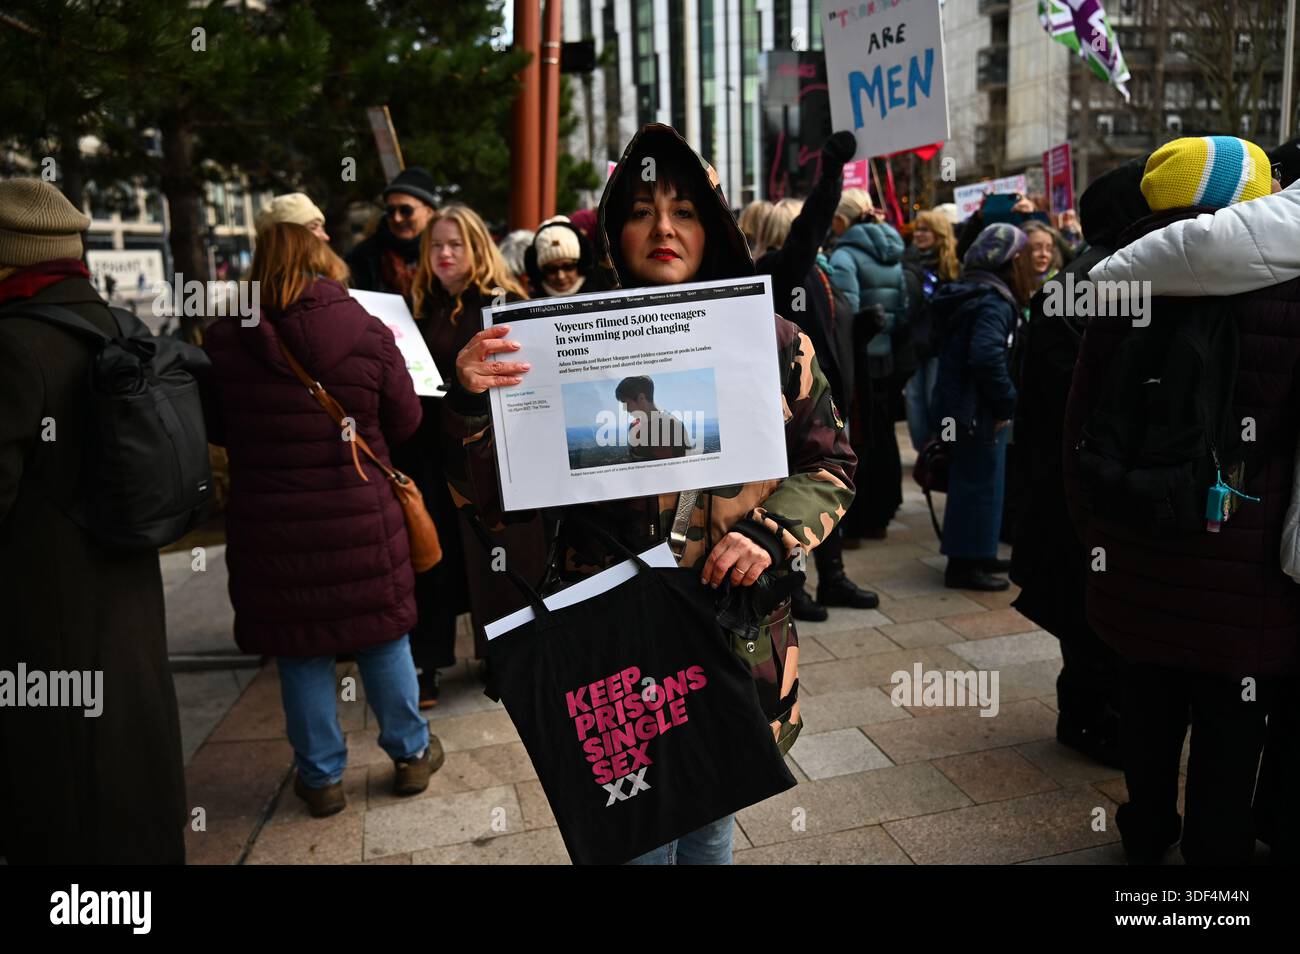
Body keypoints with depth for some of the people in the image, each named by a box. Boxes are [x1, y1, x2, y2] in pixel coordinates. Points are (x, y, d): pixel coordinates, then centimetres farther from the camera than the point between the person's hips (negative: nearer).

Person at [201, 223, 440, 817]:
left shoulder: (224, 342, -7)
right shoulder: (369, 334, -11)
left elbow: (215, 429, 7)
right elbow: (405, 422, 1)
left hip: (270, 527, 1)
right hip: (362, 521, 0)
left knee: (300, 650, 14)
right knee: (383, 636, 16)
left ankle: (321, 775, 27)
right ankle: (410, 753, 30)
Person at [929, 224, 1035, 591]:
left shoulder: (971, 293, 13)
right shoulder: (994, 302, -18)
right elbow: (987, 357, -31)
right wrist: (1007, 402, -20)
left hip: (962, 403, 10)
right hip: (979, 409, -10)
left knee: (971, 480, 18)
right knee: (980, 483, -1)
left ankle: (972, 554, 29)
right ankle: (966, 564, 7)